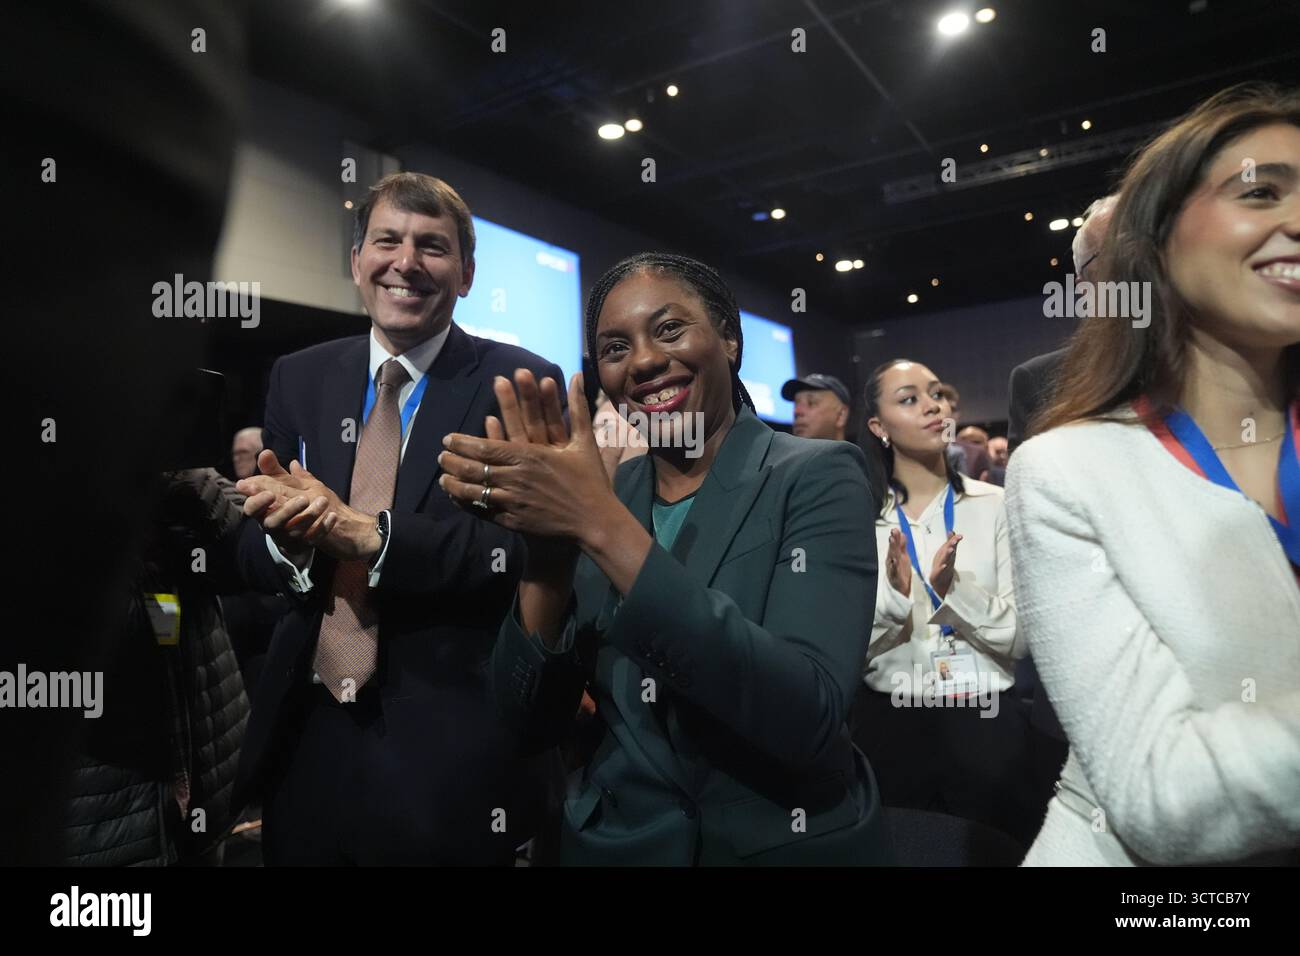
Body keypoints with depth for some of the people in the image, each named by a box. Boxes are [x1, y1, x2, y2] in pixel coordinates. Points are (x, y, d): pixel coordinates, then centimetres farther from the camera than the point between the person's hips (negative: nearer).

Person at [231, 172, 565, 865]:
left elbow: (532, 555, -17)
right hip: (303, 733, 5)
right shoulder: (298, 379, 5)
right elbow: (251, 548, 6)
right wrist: (286, 540, -17)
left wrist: (367, 534, -25)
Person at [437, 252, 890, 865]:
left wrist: (604, 524, -31)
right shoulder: (596, 494, -3)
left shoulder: (817, 476, -14)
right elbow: (534, 716, -6)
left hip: (787, 842, -3)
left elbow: (809, 717, -27)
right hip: (615, 840, 3)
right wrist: (547, 550, -23)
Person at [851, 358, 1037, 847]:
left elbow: (1020, 639, -6)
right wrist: (894, 595, -23)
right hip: (888, 723, 1)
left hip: (984, 721, 0)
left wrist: (955, 587, -22)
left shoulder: (995, 504, -4)